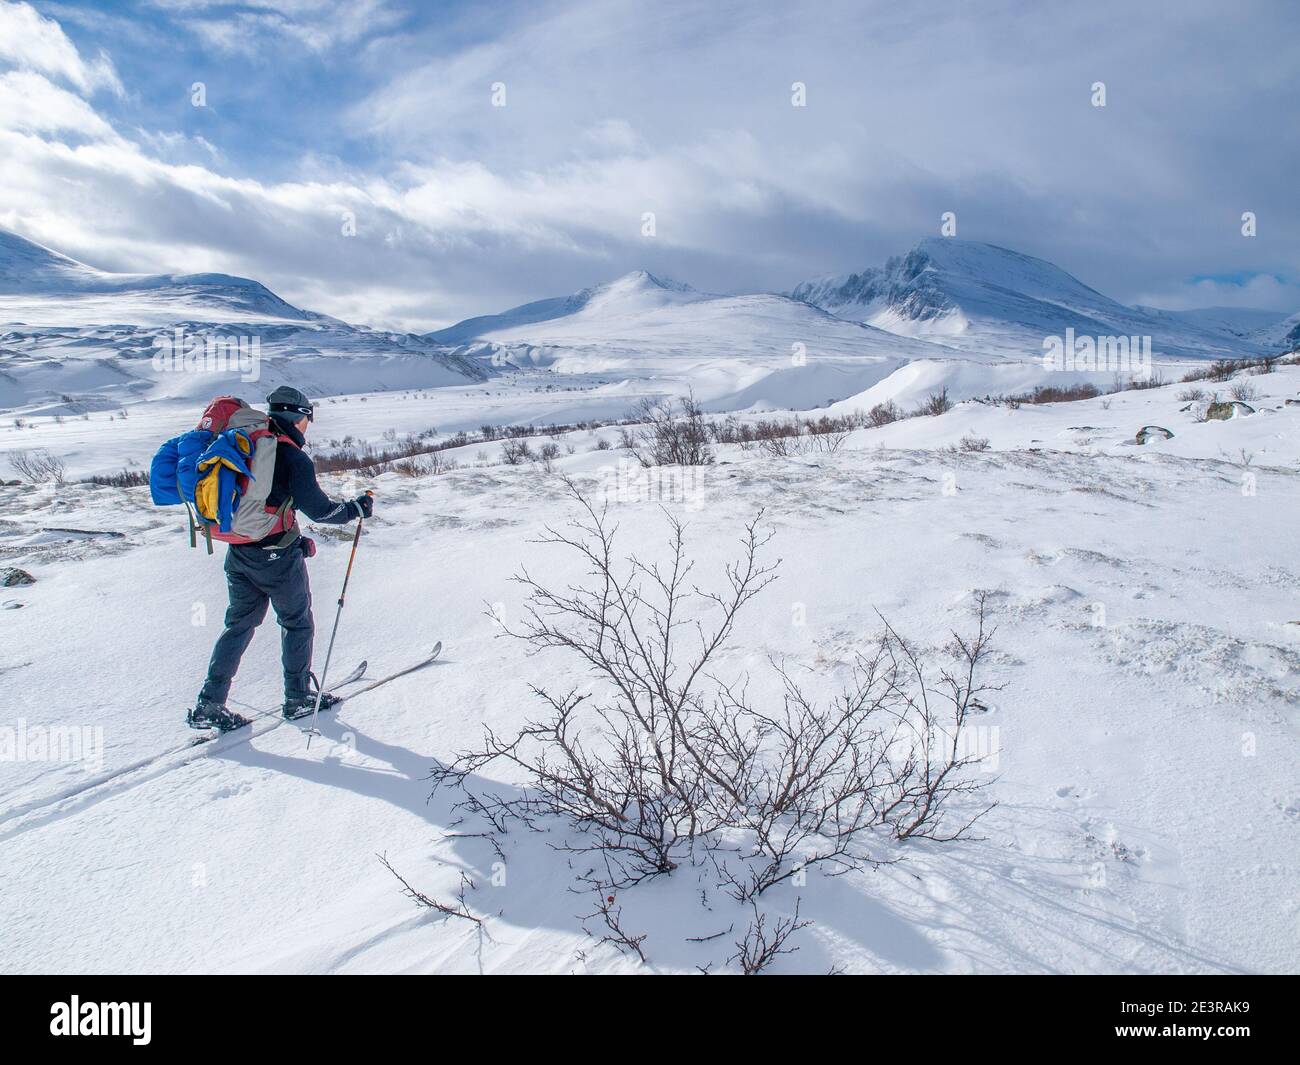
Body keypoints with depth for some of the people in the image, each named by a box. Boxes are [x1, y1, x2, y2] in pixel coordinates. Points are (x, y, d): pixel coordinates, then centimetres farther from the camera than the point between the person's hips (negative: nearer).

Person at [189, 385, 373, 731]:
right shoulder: (293, 458, -16)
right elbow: (319, 509, -16)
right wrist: (357, 508, -1)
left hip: (238, 554, 7)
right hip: (277, 557, -6)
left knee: (239, 624, 15)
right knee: (297, 623, 12)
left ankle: (209, 705, 13)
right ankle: (298, 697, 21)